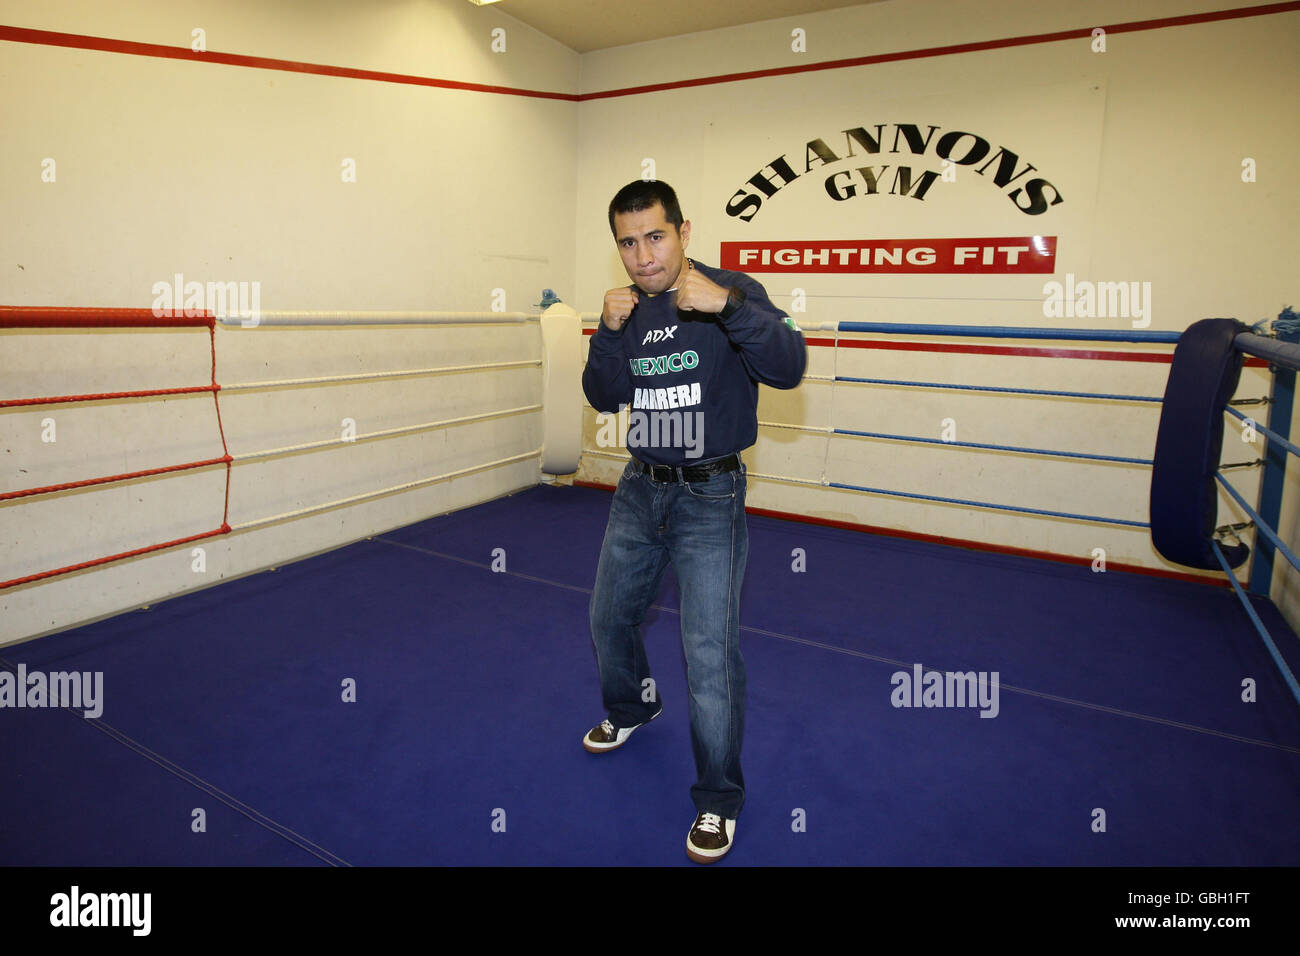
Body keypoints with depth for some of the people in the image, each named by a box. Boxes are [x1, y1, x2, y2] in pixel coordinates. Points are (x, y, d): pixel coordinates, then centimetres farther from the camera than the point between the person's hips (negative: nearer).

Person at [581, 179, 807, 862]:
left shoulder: (730, 292, -11)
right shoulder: (628, 306, 5)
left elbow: (788, 368, -25)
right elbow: (605, 398, 1)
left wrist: (728, 306, -39)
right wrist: (610, 332, -15)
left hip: (709, 498, -6)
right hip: (639, 490, 6)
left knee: (710, 651, -7)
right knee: (609, 619, 19)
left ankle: (719, 799, 14)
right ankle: (632, 709, 50)